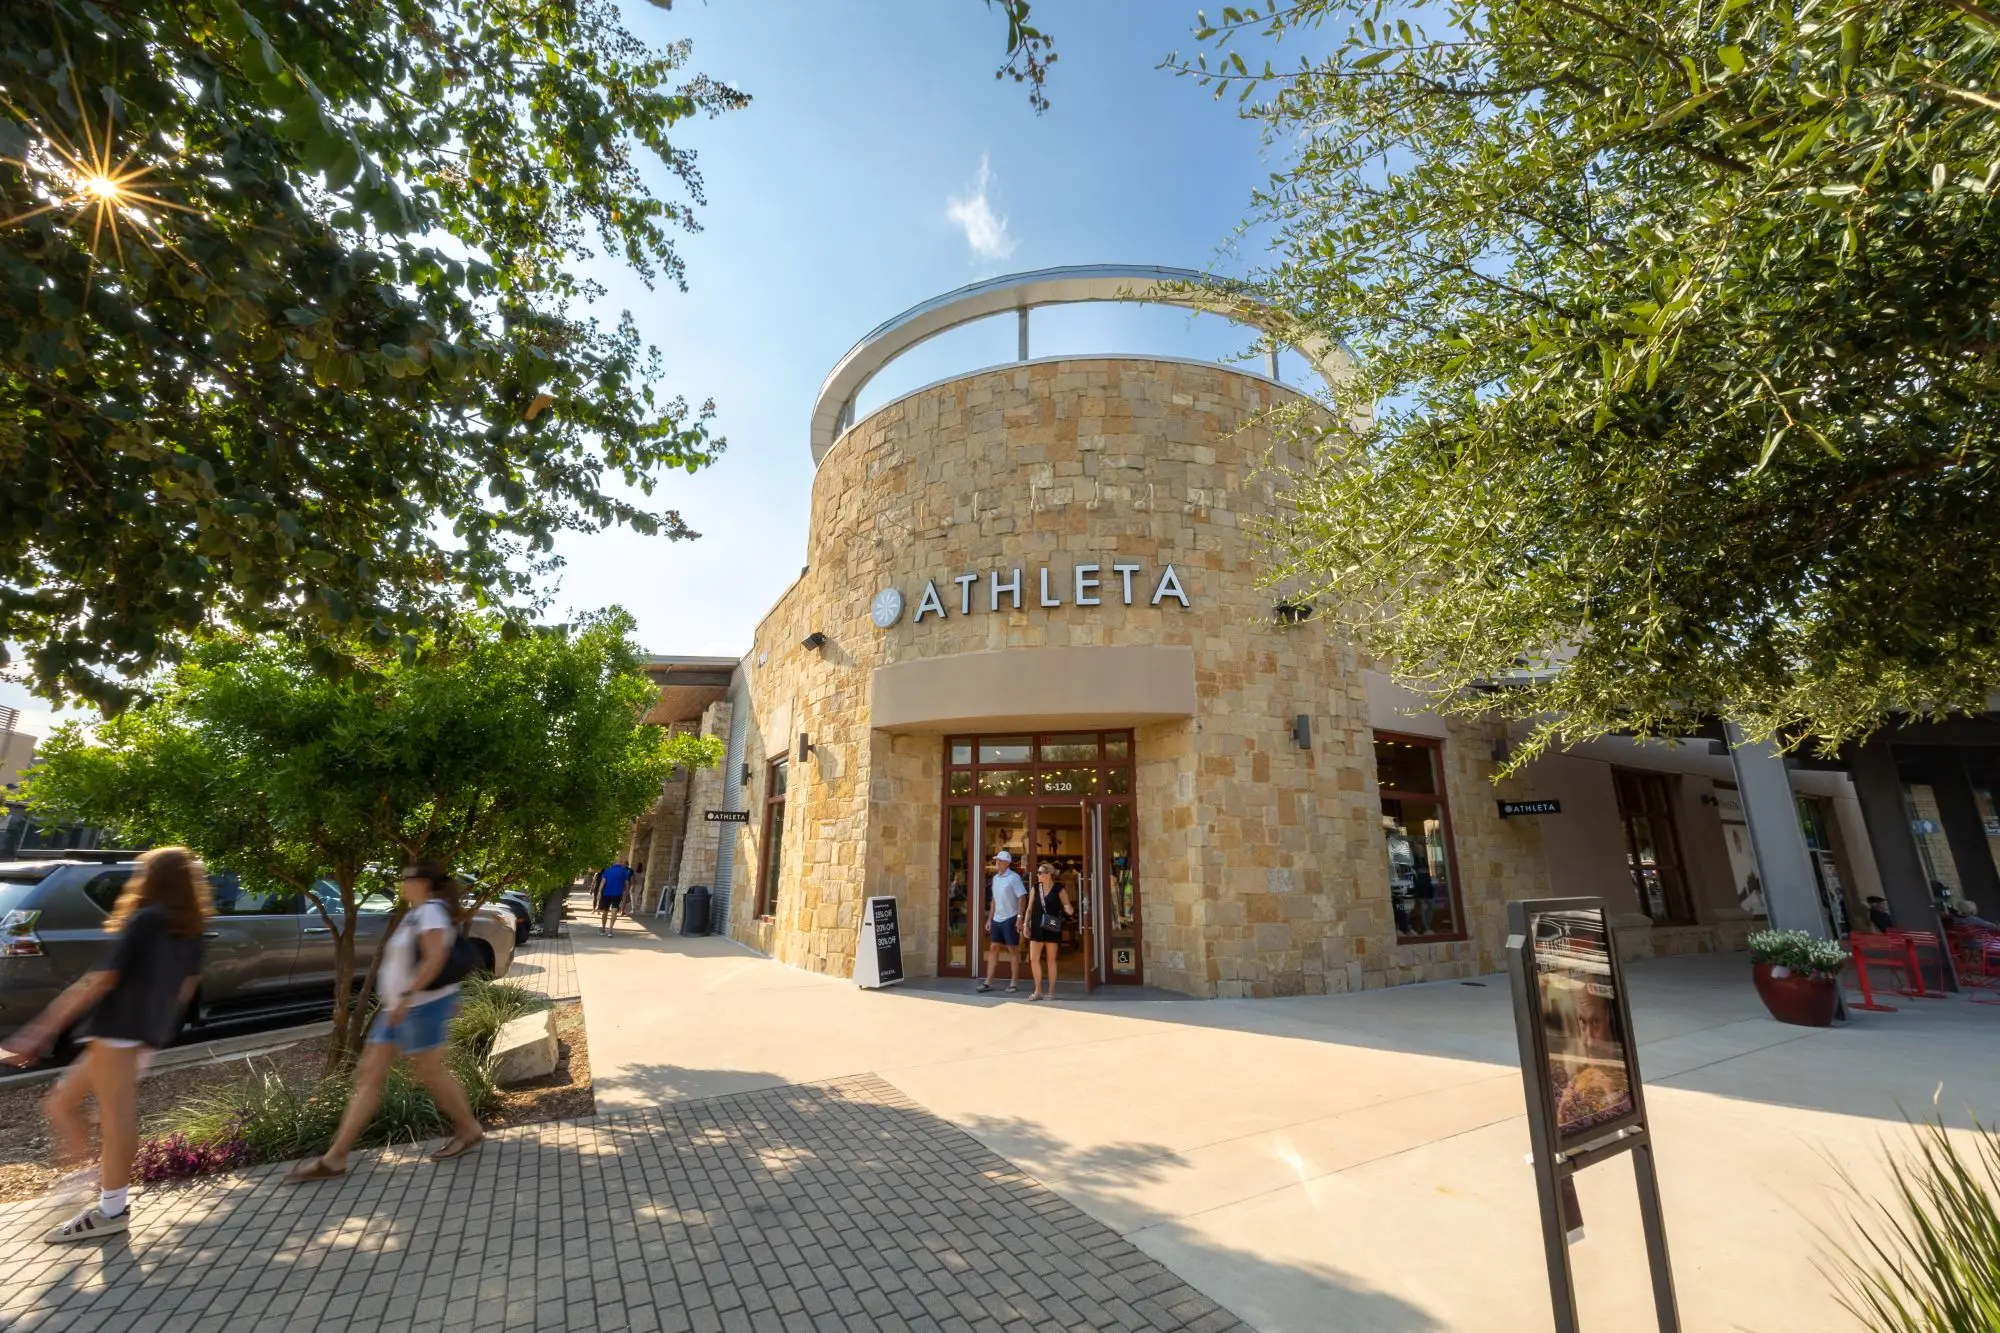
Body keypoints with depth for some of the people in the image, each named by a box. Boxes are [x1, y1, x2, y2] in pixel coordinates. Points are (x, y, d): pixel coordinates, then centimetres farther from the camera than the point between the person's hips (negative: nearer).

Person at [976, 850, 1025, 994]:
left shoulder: (1014, 877, -11)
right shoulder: (995, 878, 10)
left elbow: (1021, 898, -14)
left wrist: (1019, 918, -20)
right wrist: (989, 918, 14)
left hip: (1010, 919, -7)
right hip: (996, 919, 7)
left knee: (1013, 950, 2)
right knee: (993, 948, 8)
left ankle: (1014, 983, 9)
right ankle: (988, 982, 13)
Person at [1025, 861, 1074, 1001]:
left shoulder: (1059, 889, -5)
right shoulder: (1036, 888, 5)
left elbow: (1068, 907, -3)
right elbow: (1030, 908, 10)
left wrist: (1067, 909, -27)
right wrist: (1026, 924, 4)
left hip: (1052, 928, -4)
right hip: (1037, 927, 4)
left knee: (1051, 960, 5)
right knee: (1033, 959, 2)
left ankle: (1051, 992, 16)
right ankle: (1038, 991, 15)